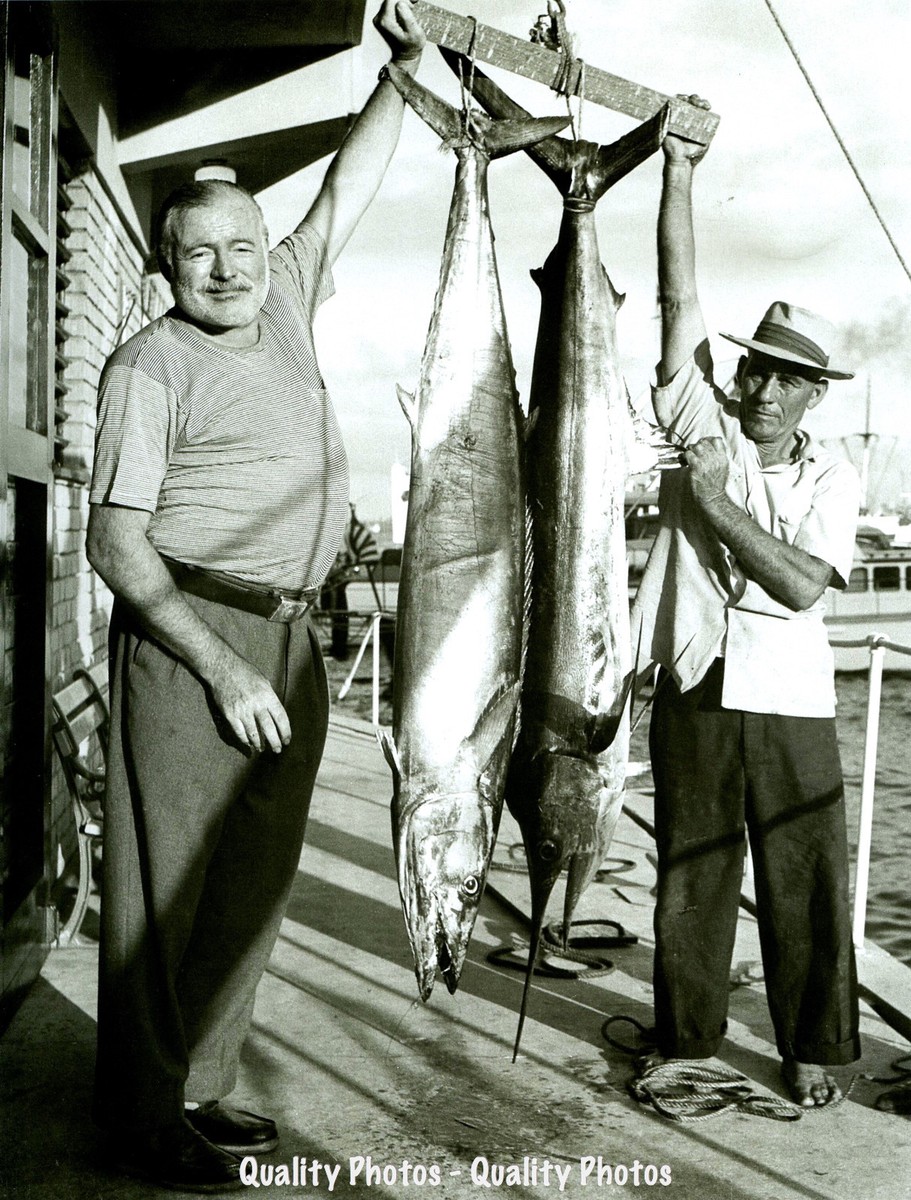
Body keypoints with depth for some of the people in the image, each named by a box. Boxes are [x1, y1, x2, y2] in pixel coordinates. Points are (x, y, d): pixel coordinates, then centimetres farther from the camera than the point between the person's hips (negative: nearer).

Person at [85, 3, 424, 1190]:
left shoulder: (283, 300, 13)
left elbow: (348, 185, 25)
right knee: (166, 878, -2)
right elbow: (116, 540, -11)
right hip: (187, 634, -7)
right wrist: (222, 667, -18)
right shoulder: (151, 361, -6)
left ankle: (201, 1086, 23)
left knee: (256, 874, 10)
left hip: (290, 638, 7)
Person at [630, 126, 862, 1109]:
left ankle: (814, 1048, 21)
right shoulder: (704, 425, 4)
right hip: (693, 689, 1)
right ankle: (685, 1040, 25)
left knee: (805, 882, 5)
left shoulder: (831, 478, 4)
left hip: (789, 699, 0)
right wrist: (679, 170, -8)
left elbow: (803, 585, -11)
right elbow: (679, 300, -4)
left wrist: (719, 504, -14)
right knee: (690, 873, 10)